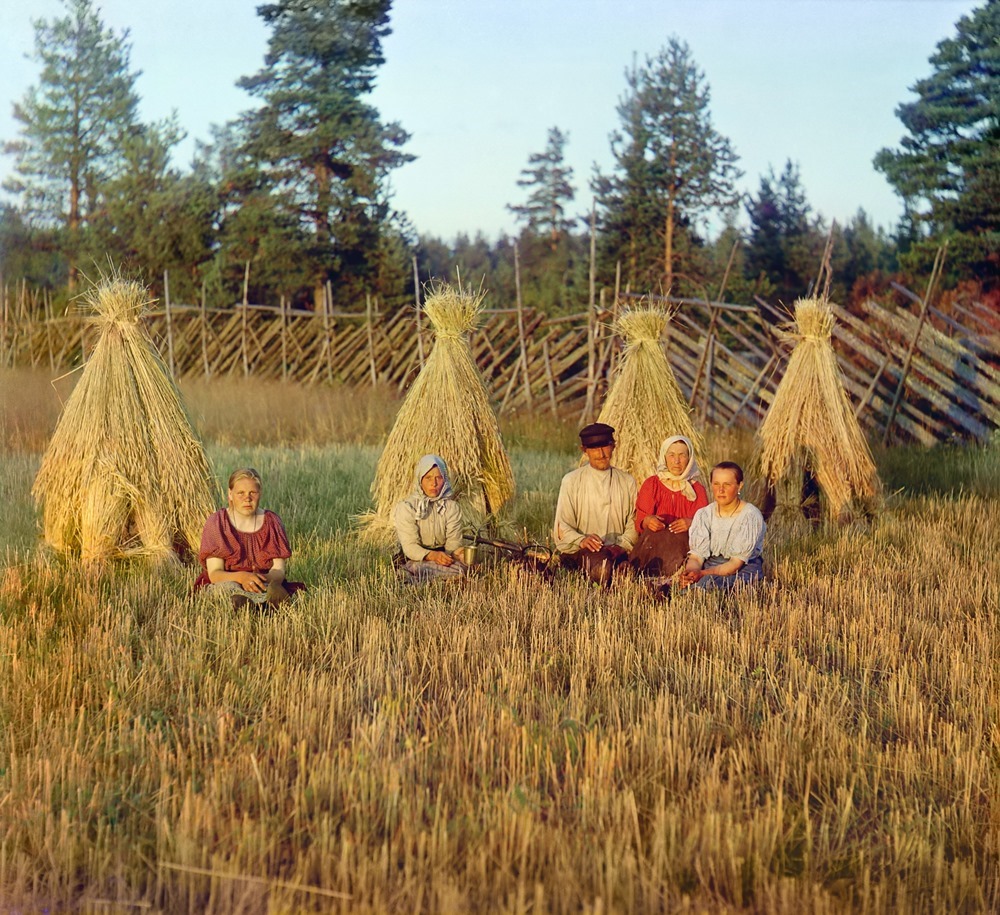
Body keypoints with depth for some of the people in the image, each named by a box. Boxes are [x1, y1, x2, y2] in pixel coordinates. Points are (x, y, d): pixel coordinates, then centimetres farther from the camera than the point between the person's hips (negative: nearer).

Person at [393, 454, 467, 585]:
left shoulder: (452, 507, 4)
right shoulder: (406, 507, -8)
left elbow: (453, 541, -3)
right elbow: (410, 546, -16)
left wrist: (456, 552, -29)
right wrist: (432, 555, -35)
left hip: (442, 555, 5)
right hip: (415, 558, -5)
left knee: (460, 568, -33)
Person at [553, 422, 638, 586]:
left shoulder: (627, 482, 17)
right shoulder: (571, 481, 8)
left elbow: (633, 523, 11)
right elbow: (563, 527, 2)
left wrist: (621, 546, -9)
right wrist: (581, 540, -20)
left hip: (617, 551, 2)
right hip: (578, 552, -2)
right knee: (598, 559, -38)